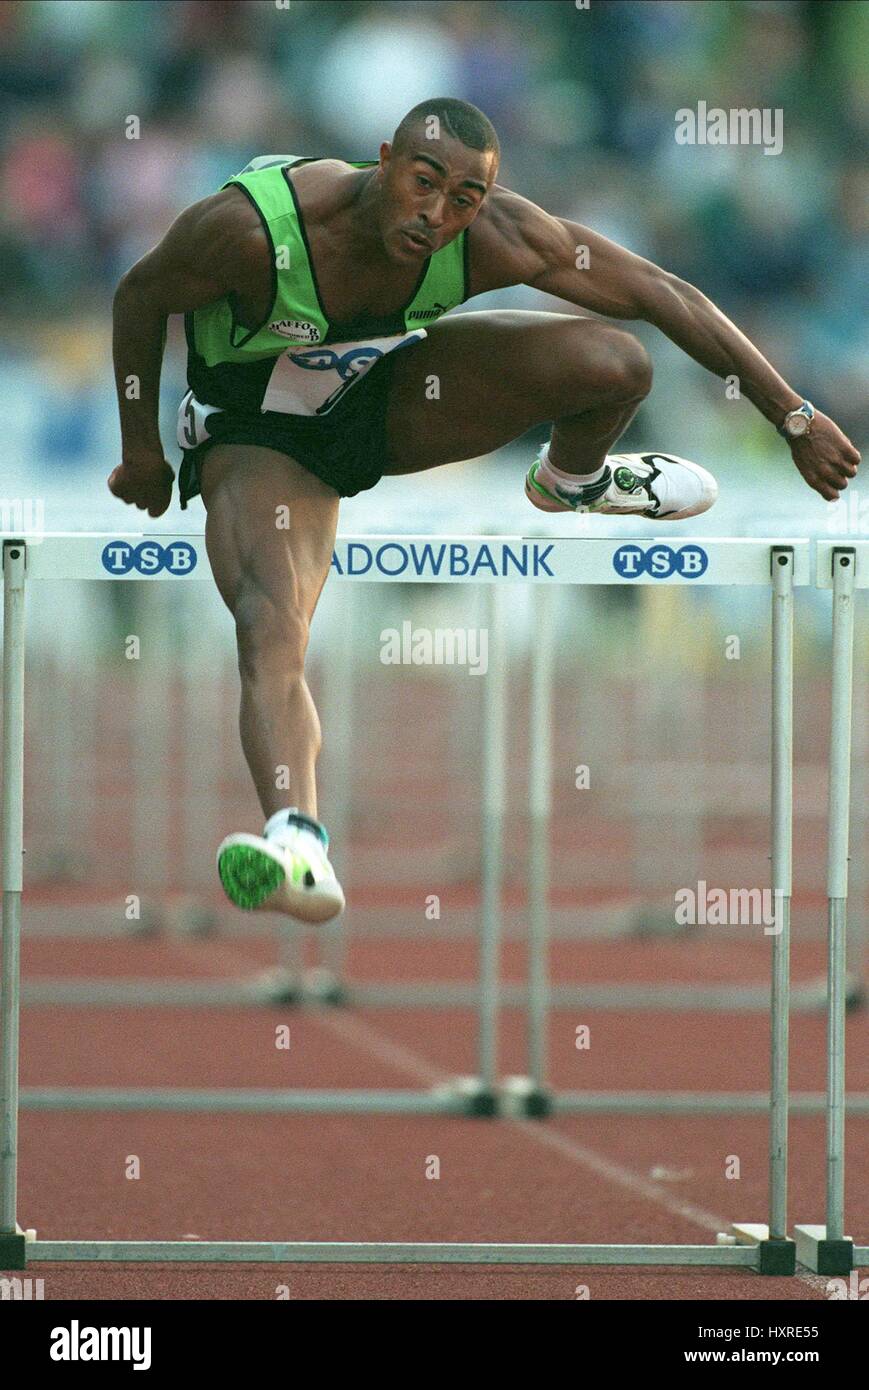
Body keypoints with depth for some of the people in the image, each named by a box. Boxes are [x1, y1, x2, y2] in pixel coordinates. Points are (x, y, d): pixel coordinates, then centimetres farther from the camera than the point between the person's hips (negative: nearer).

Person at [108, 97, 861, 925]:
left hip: (388, 390, 3)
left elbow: (662, 295, -16)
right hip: (260, 428, -3)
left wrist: (795, 420, -12)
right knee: (269, 629, -31)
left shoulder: (499, 237, -26)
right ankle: (297, 847, -51)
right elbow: (141, 296, -13)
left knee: (615, 365, -17)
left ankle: (573, 482, 20)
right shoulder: (249, 229, -35)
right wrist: (141, 445, -4)